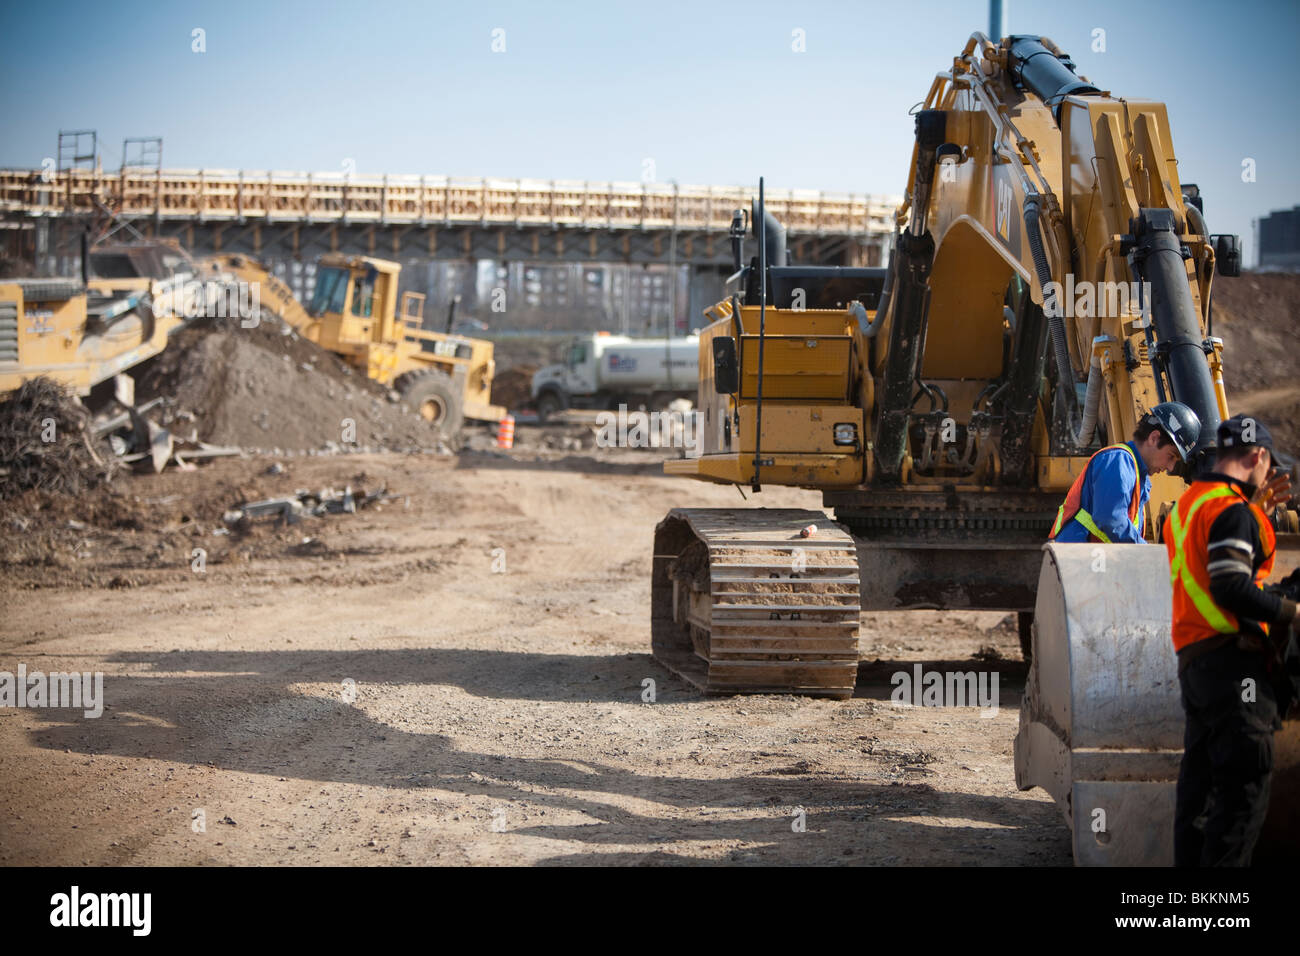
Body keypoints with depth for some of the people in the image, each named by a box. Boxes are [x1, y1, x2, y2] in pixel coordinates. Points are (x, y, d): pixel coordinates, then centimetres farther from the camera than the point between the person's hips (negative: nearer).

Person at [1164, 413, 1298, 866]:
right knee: (1246, 782, -9)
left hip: (1193, 658, 10)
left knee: (1200, 778, 14)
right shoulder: (1231, 507, -13)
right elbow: (1232, 589, -21)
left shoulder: (1188, 503, 17)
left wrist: (1257, 508, 24)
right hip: (1232, 659, -10)